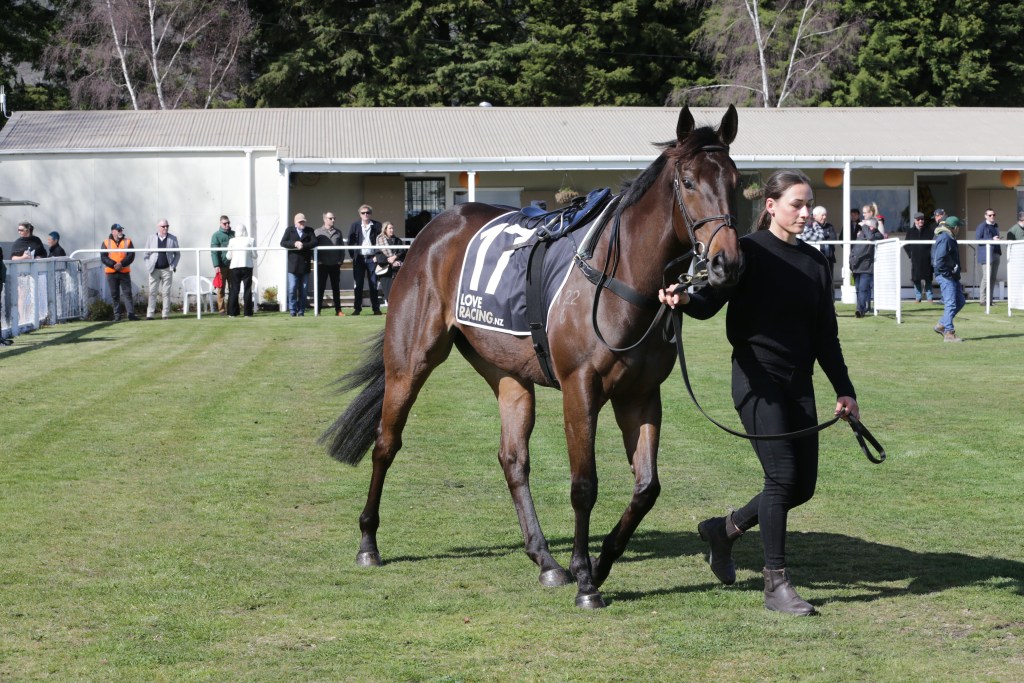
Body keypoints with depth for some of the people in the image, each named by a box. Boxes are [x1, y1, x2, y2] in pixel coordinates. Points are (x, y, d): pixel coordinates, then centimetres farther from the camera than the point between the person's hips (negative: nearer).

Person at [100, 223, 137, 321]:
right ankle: (117, 316, 7)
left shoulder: (127, 242, 6)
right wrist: (114, 264, -18)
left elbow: (131, 256, -4)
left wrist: (122, 264, -18)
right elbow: (103, 257, -4)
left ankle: (131, 314, -7)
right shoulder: (106, 243, 4)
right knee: (114, 295, 3)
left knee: (127, 293, -4)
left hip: (124, 272, 0)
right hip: (111, 272, 0)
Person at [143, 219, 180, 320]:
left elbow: (177, 254, 12)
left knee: (166, 293, 1)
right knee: (152, 292, -3)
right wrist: (149, 266, -3)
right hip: (154, 270, 0)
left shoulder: (173, 239, 7)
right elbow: (146, 254, 8)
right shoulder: (151, 238, 6)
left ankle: (166, 314, 5)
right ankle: (150, 314, -1)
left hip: (167, 270, 0)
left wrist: (174, 266, -1)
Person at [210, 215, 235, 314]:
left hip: (232, 265, 4)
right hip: (221, 266, -4)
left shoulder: (234, 234, 12)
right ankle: (222, 309, 1)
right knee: (221, 289, -1)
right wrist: (216, 265, -16)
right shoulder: (216, 235, 0)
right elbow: (214, 251, -6)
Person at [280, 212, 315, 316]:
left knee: (303, 290, 5)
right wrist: (294, 244, -19)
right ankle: (292, 310, -1)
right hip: (293, 265, -2)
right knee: (292, 288, -6)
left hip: (305, 264, 2)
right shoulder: (290, 230, 7)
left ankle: (301, 311, 9)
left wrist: (303, 245, -18)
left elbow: (314, 242, -4)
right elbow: (283, 242, -3)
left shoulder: (309, 231, 10)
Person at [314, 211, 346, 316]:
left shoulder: (338, 232, 10)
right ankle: (318, 310, 0)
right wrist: (317, 260, -9)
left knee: (336, 288, 7)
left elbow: (342, 247, 11)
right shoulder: (318, 232, 2)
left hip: (335, 264, 3)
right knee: (320, 287, -2)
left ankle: (338, 310, 10)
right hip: (322, 264, -3)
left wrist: (341, 260, 0)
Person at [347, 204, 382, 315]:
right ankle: (357, 308, 7)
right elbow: (350, 242, 6)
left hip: (372, 258, -1)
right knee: (358, 284, 2)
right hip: (359, 259, 1)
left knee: (373, 284, 1)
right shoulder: (355, 226, 5)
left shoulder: (376, 226, 3)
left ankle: (376, 308, 4)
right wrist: (353, 256, -1)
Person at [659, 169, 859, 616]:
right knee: (782, 475, -12)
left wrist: (844, 390, 15)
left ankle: (725, 528, 28)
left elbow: (827, 335, 17)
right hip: (757, 378, -7)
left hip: (799, 381, 7)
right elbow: (710, 303, -14)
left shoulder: (815, 261, 13)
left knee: (804, 485, 5)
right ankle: (775, 583, -3)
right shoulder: (748, 252, -5)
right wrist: (684, 300, -37)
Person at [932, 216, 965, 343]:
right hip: (946, 276, -11)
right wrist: (947, 274, -19)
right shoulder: (945, 238, -15)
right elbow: (939, 260, -23)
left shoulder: (949, 237, 18)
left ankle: (941, 325, 19)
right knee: (951, 304, -10)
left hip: (952, 276, 11)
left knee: (960, 301, 13)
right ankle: (949, 333, -8)